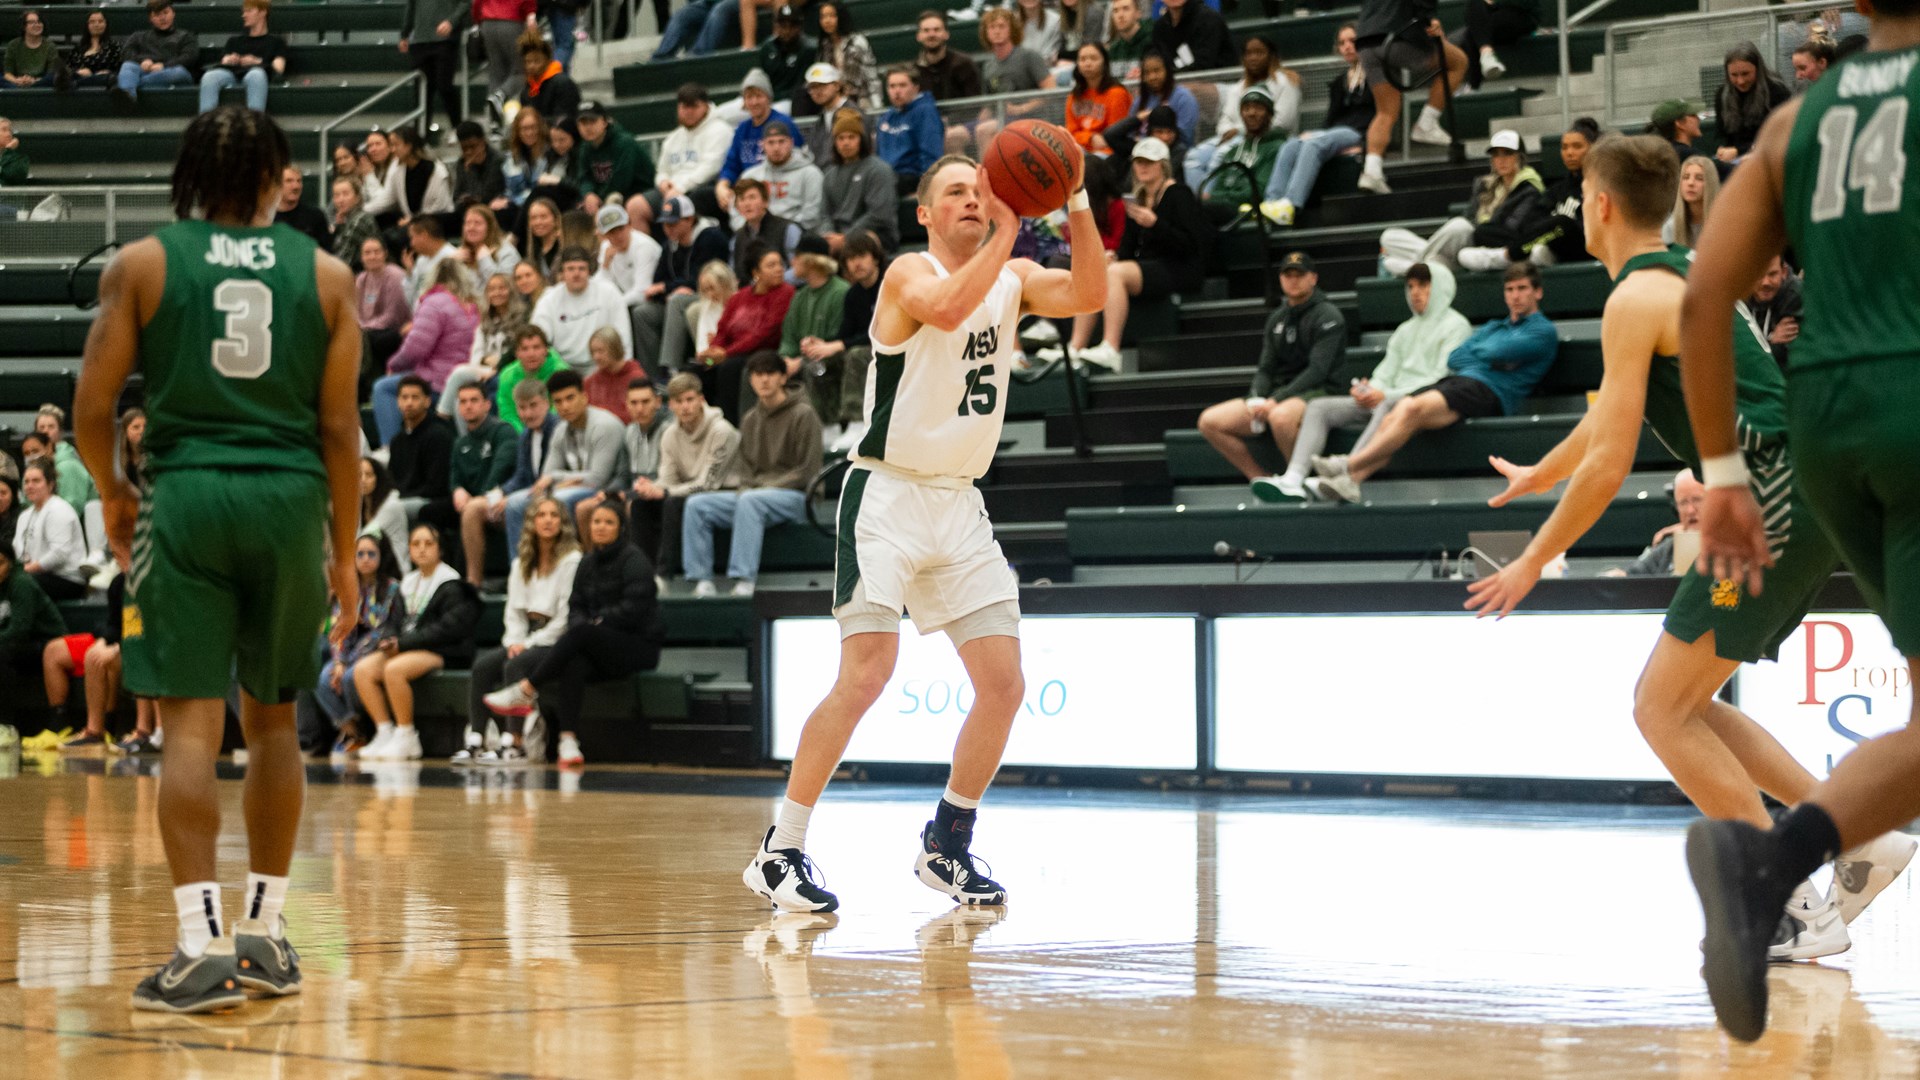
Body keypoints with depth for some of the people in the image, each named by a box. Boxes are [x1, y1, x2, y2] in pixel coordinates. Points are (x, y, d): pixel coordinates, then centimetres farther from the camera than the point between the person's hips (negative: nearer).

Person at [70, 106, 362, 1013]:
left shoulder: (142, 265, 2)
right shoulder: (324, 274, 6)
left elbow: (91, 409, -1)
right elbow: (339, 426, 4)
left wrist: (111, 493, 17)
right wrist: (345, 550, 12)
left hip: (185, 495, -2)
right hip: (291, 497, 2)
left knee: (190, 722, -3)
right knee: (272, 717, 15)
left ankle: (202, 944, -12)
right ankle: (265, 933, 19)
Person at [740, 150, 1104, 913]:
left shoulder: (1013, 278, 10)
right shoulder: (908, 275, -9)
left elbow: (1089, 294, -8)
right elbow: (948, 307, -32)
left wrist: (1075, 204, -19)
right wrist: (1007, 233, -30)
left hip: (959, 503, 7)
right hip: (888, 496, -7)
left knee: (1004, 685, 2)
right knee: (865, 676, -17)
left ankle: (946, 846, 17)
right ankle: (779, 852, -11)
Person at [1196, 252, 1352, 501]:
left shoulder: (1328, 316, -4)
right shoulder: (1276, 319, 17)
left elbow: (1318, 370, -15)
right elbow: (1265, 368, 15)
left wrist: (1276, 401, -21)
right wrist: (1256, 400, -8)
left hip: (1316, 392, -7)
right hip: (1277, 394, 7)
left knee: (1280, 416, -42)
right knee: (1210, 421, -10)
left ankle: (1297, 481, -20)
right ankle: (1261, 480, -9)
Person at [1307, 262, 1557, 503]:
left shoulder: (1543, 331, 9)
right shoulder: (1494, 327, 33)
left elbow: (1496, 353, -7)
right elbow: (1453, 359, 19)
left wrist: (1473, 352, 14)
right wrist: (1485, 357, 3)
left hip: (1487, 391, -7)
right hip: (1455, 380, 7)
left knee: (1413, 409, -30)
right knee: (1393, 418, -21)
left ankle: (1349, 466, -33)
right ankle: (1350, 481, -36)